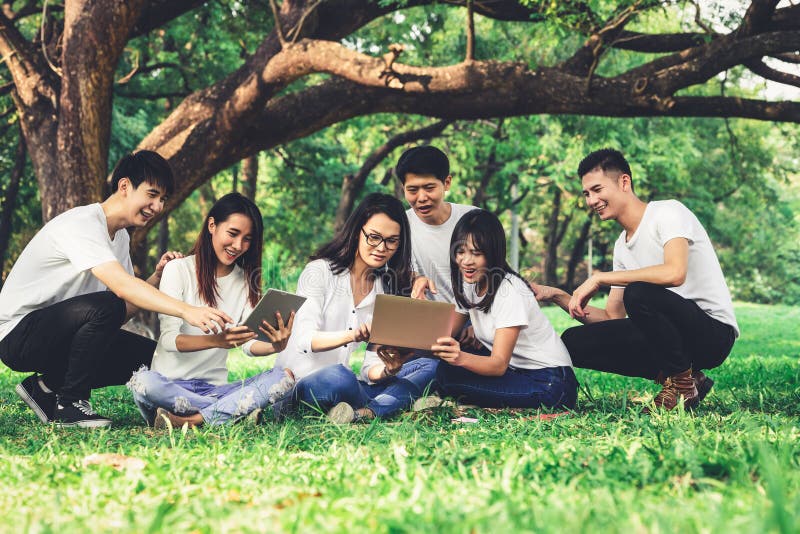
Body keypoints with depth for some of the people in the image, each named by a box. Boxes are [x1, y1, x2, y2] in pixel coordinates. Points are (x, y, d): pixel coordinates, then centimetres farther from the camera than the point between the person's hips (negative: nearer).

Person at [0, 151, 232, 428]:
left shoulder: (120, 237, 10)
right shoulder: (82, 224, -21)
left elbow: (126, 310, 4)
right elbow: (122, 286, -36)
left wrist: (157, 277, -11)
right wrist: (186, 310, -44)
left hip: (61, 335, 9)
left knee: (152, 355, -1)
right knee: (105, 306, -34)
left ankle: (49, 387, 6)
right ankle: (69, 404, -17)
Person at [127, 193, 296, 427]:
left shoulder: (245, 281, 12)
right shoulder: (178, 269, -2)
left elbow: (249, 343, 0)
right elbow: (169, 338, -14)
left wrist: (274, 346, -24)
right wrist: (216, 340, -33)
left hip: (214, 389, 4)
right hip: (170, 383, -4)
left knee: (285, 377, -21)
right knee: (143, 382, -37)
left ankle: (190, 420, -29)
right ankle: (235, 410, -26)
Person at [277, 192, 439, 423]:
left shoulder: (388, 286, 11)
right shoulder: (320, 271, -5)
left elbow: (371, 369, 4)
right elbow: (304, 339, -18)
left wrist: (387, 370, -21)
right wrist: (350, 335, -36)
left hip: (348, 386, 7)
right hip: (300, 384, -6)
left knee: (430, 366, -11)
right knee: (336, 377, -41)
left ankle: (365, 413, -34)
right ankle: (394, 404, -13)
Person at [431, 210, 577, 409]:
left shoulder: (509, 291, -19)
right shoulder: (470, 285, 6)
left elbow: (499, 364, -25)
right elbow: (445, 332, -2)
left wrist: (461, 358, -46)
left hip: (548, 384, -8)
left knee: (449, 375, -25)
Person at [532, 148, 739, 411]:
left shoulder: (668, 212, -11)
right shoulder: (622, 246, 13)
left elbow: (674, 273, -32)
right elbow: (613, 319, 13)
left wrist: (599, 278, -23)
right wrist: (557, 296, 0)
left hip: (713, 332, -8)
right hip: (673, 335, 8)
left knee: (638, 293, -34)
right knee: (574, 341, -3)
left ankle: (683, 382, -11)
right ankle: (679, 377, 1)